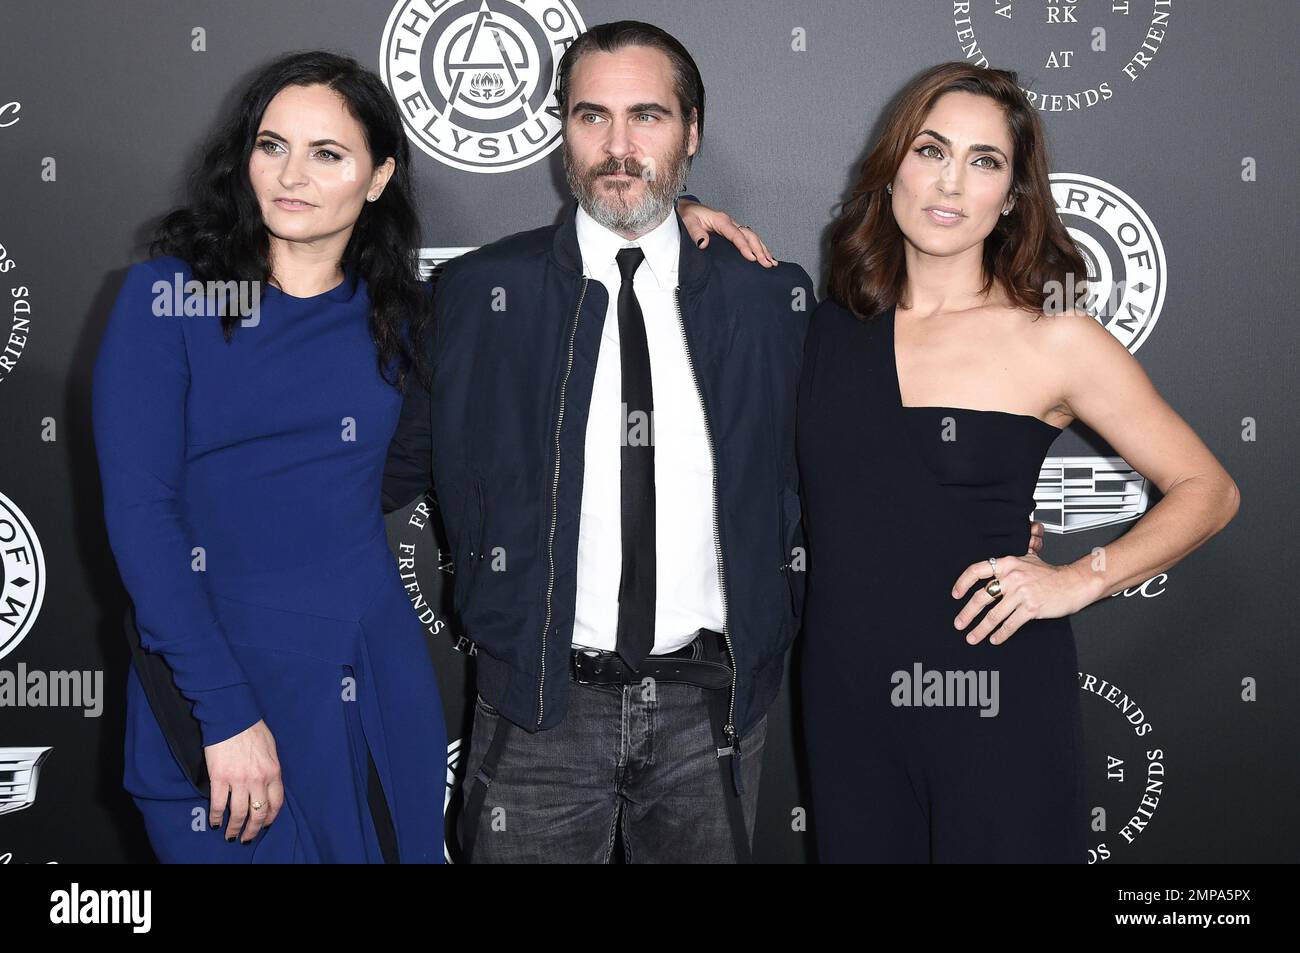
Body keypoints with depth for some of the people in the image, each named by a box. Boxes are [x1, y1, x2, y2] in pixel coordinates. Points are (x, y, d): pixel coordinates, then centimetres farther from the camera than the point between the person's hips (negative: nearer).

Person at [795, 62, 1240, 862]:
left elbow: (1208, 490, 1)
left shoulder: (1054, 340, -5)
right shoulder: (833, 322, 3)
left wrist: (1079, 581, -12)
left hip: (995, 706, -3)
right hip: (845, 702, 3)